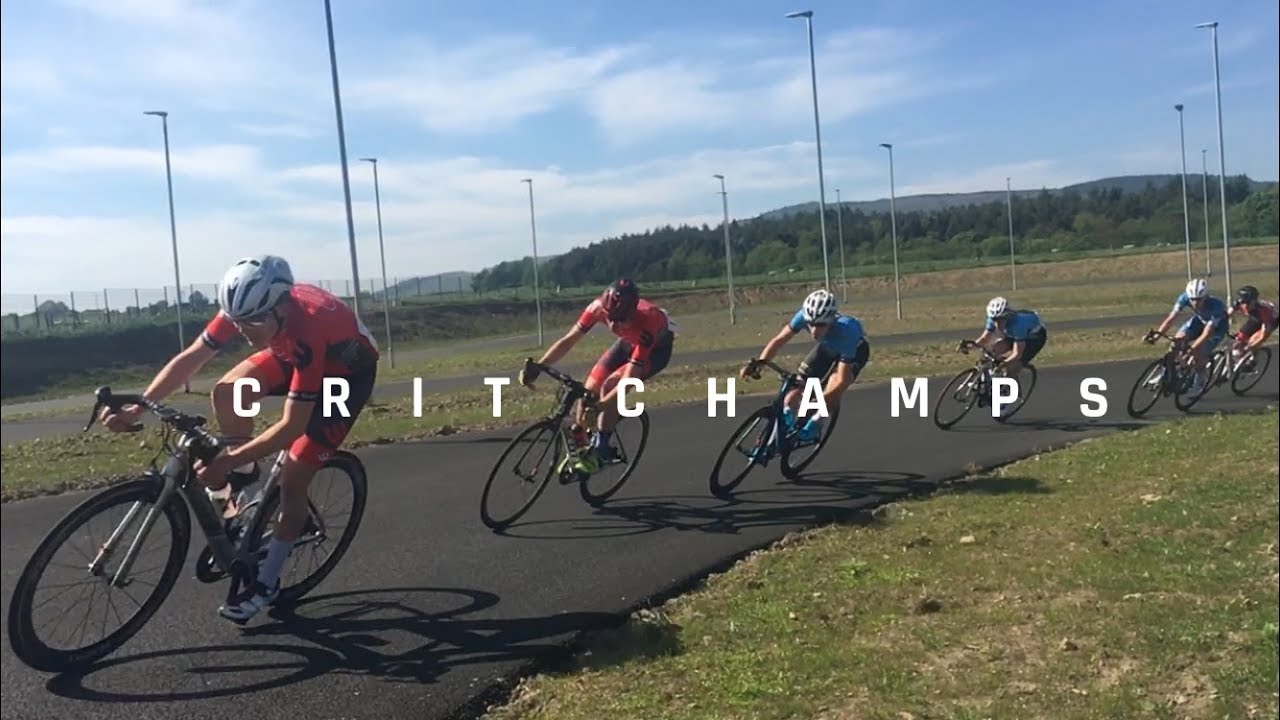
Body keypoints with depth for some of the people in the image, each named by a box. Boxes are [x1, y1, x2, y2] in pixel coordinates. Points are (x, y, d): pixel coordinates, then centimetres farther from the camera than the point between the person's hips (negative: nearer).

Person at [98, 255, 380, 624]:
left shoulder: (307, 331, -41)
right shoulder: (245, 308, -24)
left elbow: (292, 426, -38)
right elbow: (189, 359, -15)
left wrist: (226, 462, -38)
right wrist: (137, 408, -25)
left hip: (348, 371, -6)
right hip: (296, 352, 6)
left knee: (292, 481, -10)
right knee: (226, 392, -18)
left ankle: (267, 583, 9)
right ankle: (244, 483, 8)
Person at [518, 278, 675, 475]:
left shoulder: (645, 324, -42)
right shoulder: (598, 307, -31)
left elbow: (629, 380, -41)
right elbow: (569, 340, -23)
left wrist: (599, 406, -53)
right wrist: (536, 367, -35)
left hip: (657, 347, -5)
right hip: (629, 340, 5)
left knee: (610, 386, -27)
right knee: (589, 390, -8)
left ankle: (599, 452, -15)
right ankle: (579, 448, 13)